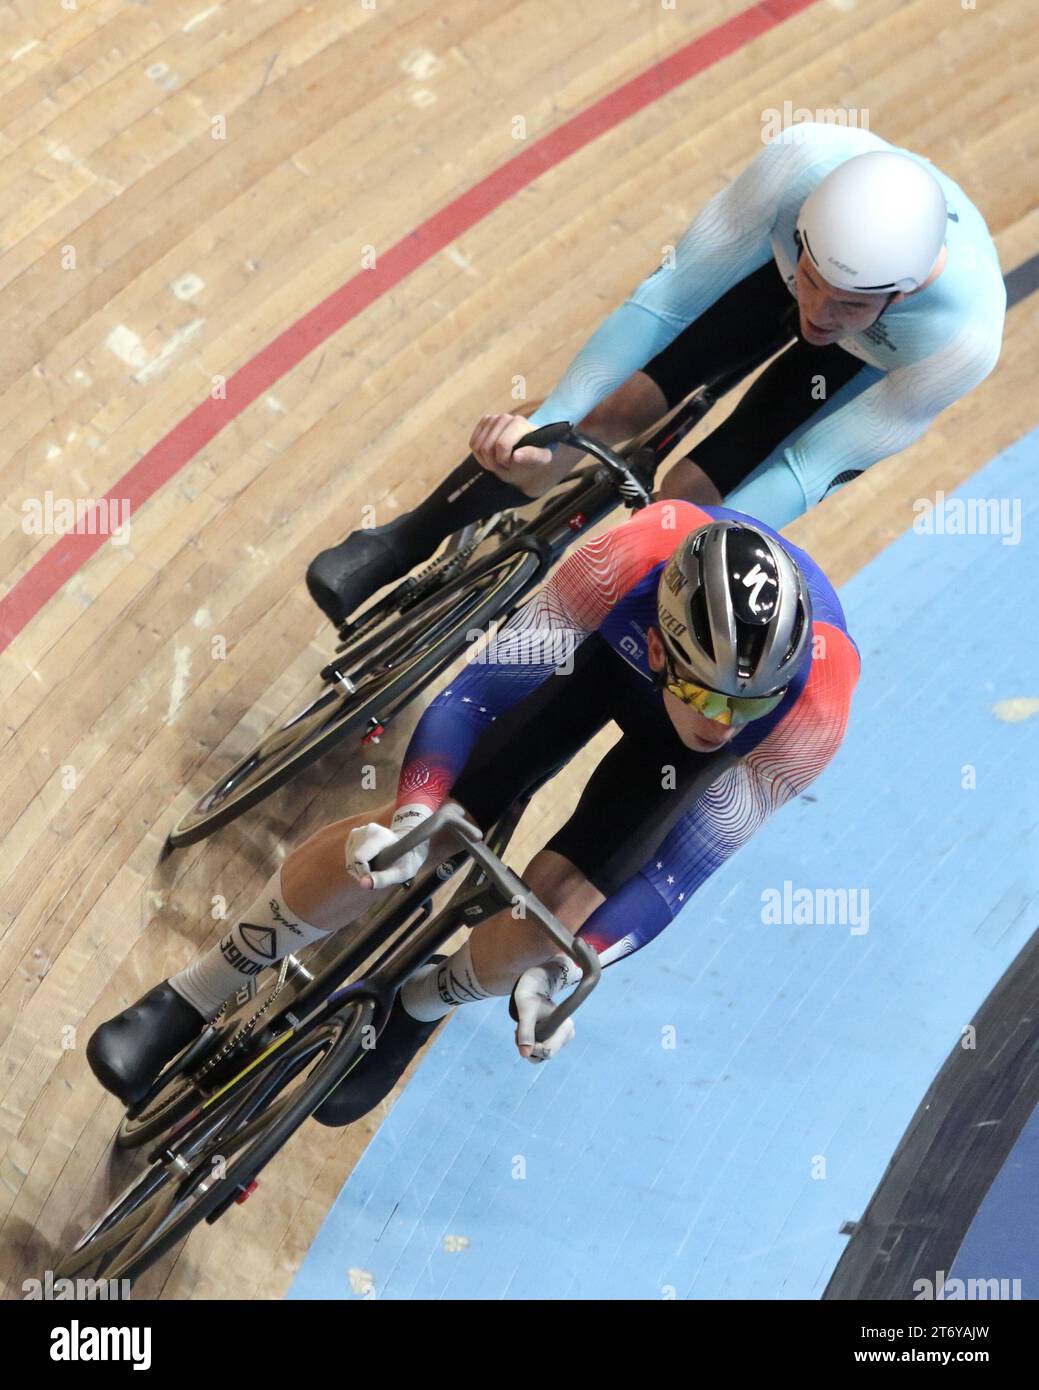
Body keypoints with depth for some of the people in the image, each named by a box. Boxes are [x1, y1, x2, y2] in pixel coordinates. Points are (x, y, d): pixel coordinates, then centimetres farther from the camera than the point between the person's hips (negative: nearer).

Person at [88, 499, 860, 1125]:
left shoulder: (812, 718, -38)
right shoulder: (629, 563, -42)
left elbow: (676, 871, -27)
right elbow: (479, 690, -31)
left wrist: (556, 970, -31)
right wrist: (413, 820, -45)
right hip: (608, 641, 0)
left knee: (554, 906, -20)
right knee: (410, 834, -16)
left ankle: (418, 1007, 16)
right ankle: (190, 998, 5)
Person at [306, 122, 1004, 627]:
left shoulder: (966, 338, -41)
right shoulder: (805, 161, -41)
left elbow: (811, 468, -31)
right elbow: (672, 293, -34)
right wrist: (543, 428, -40)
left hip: (879, 362, -1)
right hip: (778, 251, 1)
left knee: (688, 496, -13)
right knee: (614, 408, -13)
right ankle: (404, 541, 6)